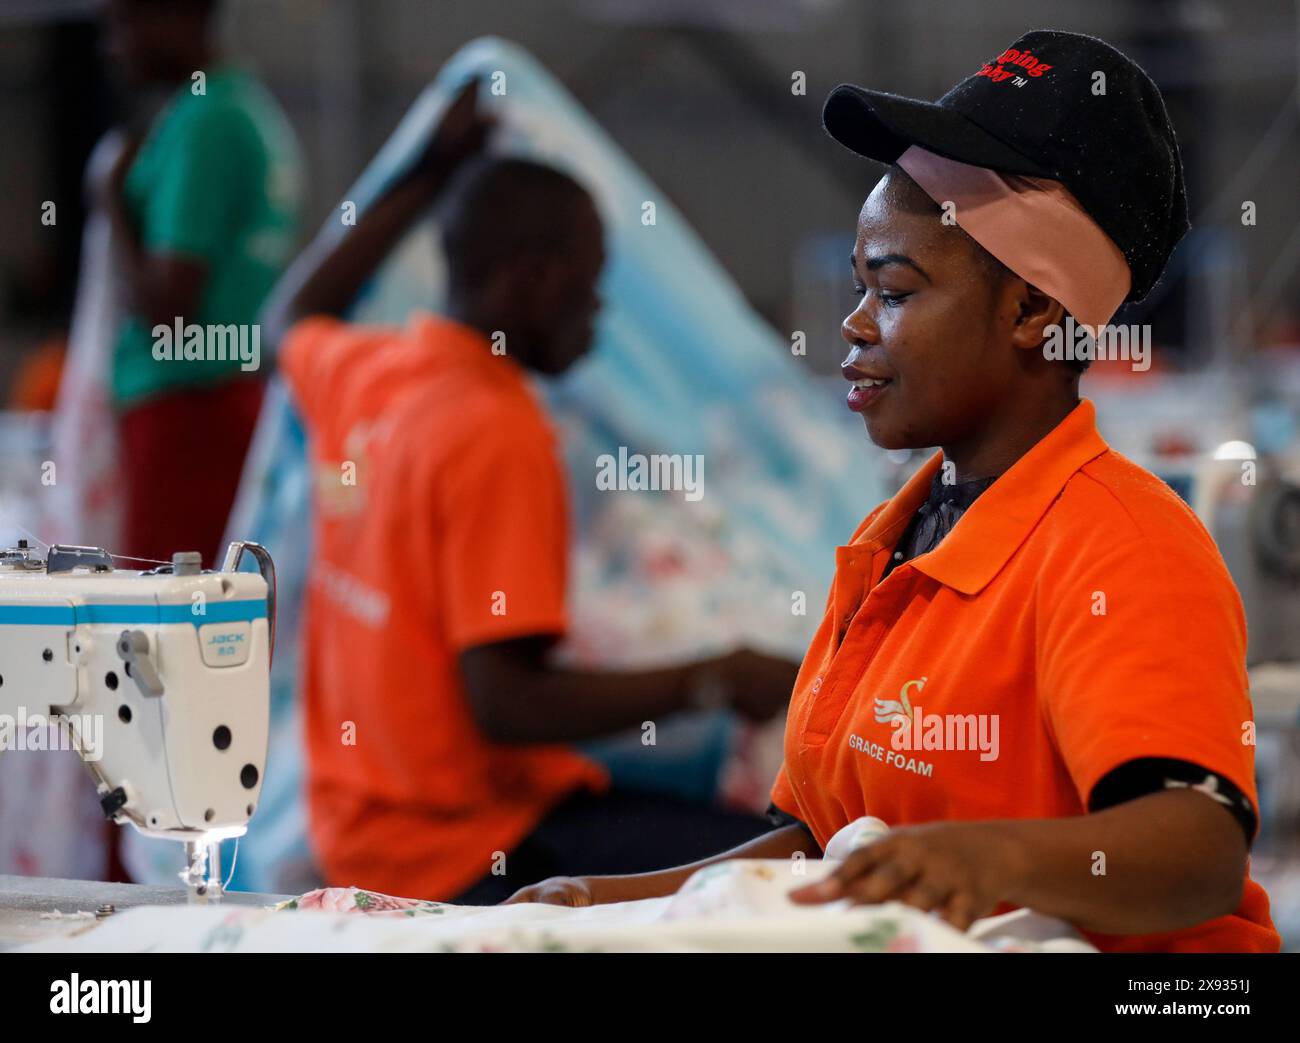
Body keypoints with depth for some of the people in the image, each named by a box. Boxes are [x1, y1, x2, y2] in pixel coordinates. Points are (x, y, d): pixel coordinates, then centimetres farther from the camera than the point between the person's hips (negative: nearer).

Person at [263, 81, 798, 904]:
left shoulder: (356, 373, 5)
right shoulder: (498, 435, -19)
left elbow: (295, 316, 33)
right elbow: (506, 701, -23)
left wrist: (433, 177, 35)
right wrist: (712, 683, -16)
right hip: (474, 849, -10)